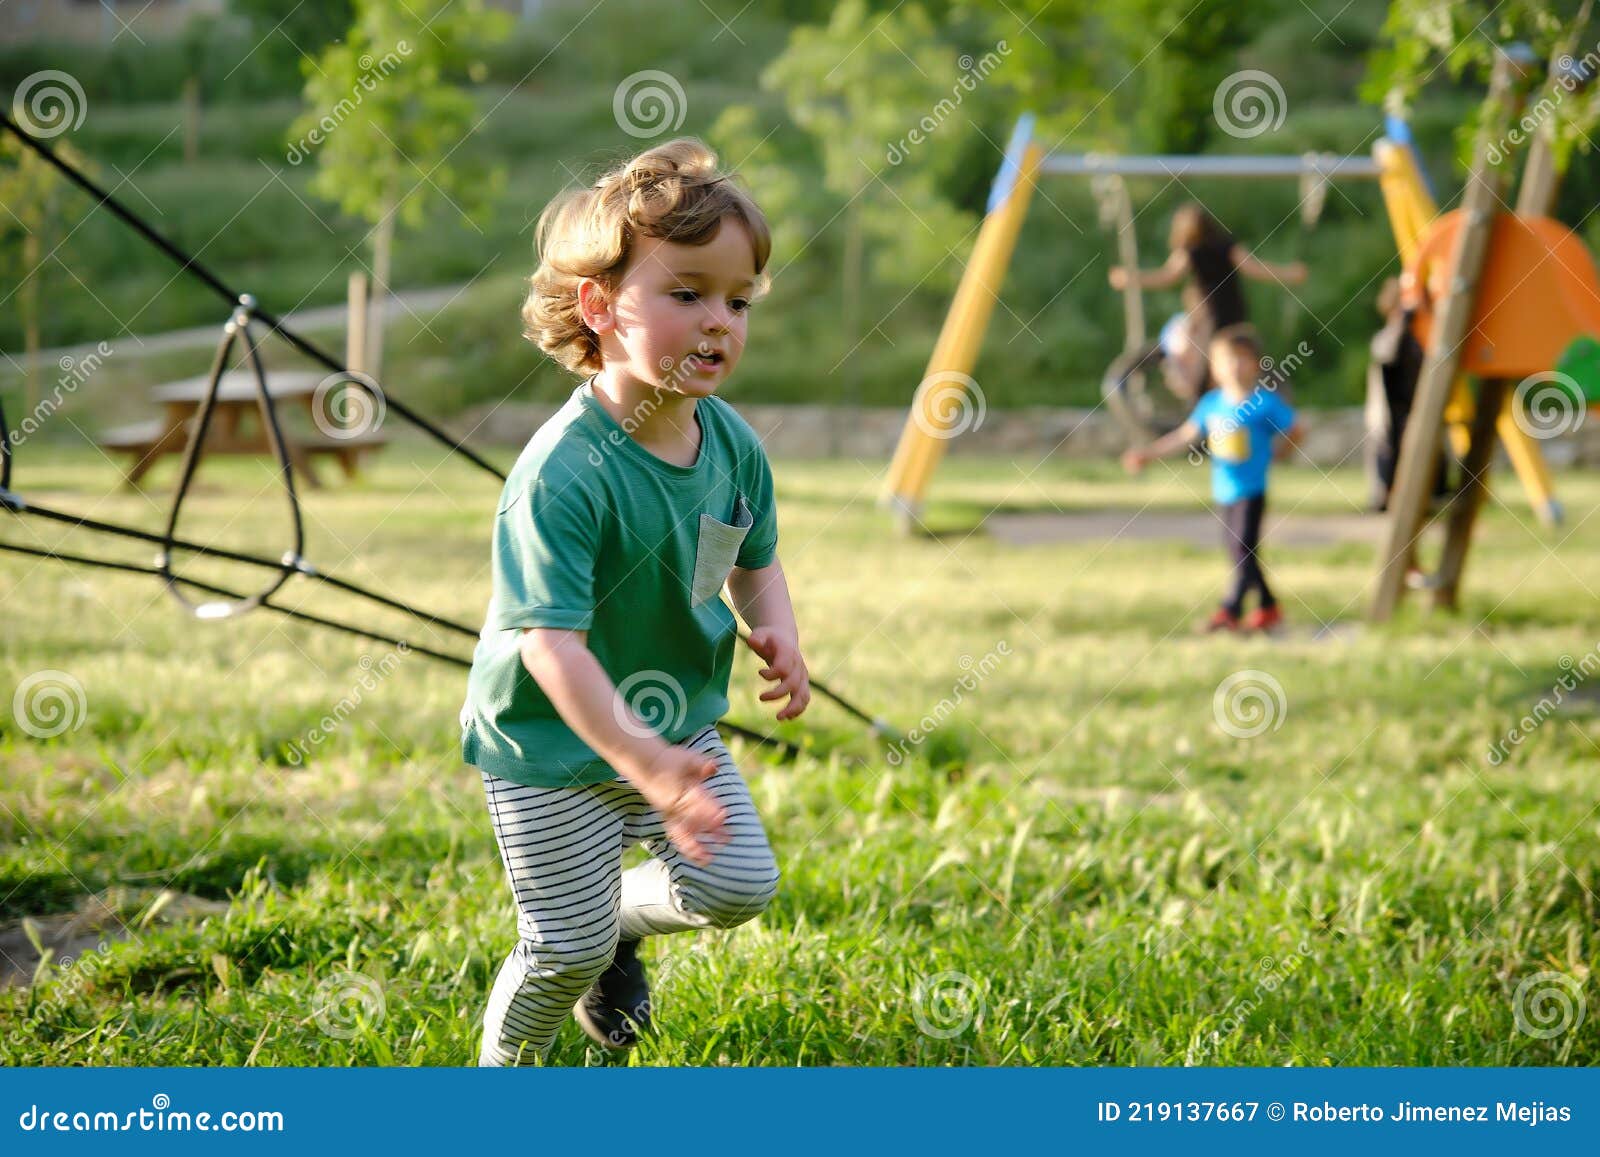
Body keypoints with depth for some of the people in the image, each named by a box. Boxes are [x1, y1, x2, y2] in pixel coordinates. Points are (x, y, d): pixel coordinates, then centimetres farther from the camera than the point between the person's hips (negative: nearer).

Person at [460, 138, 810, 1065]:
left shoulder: (733, 445, -7)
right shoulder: (564, 472, -30)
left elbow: (755, 558, 12)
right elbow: (551, 643, -33)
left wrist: (779, 634, -10)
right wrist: (644, 765, -41)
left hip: (681, 724, 6)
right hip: (552, 744, -6)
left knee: (739, 886, 3)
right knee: (568, 950, 0)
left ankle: (623, 912, 33)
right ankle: (506, 1060, 31)